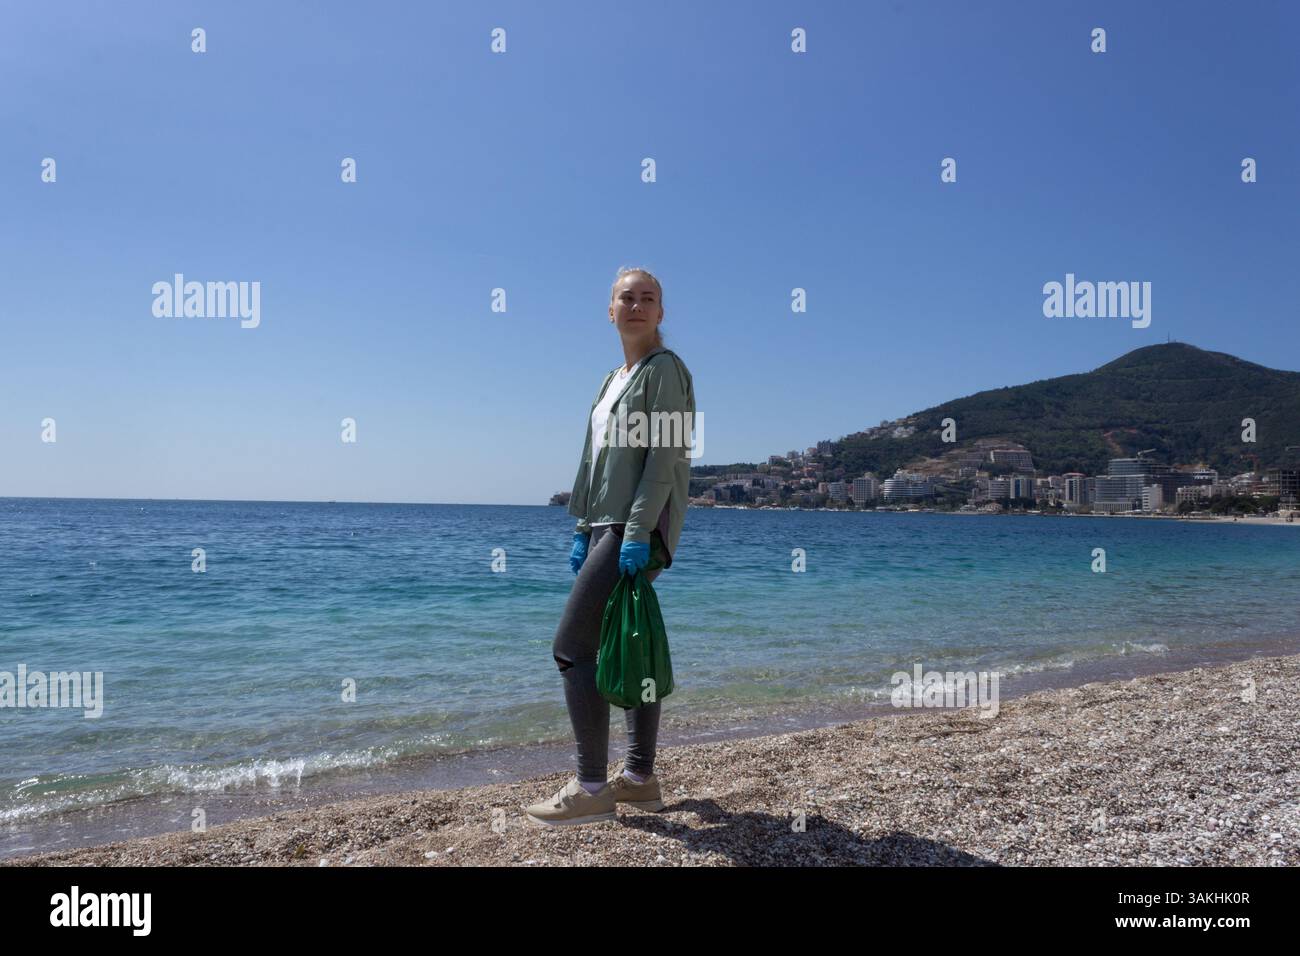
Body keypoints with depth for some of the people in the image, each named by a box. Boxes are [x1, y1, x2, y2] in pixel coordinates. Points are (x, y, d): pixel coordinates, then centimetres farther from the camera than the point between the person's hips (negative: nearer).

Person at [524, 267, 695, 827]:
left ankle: (592, 789, -5)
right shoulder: (614, 379, 20)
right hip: (609, 527, 9)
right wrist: (585, 531, 15)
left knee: (571, 647, -12)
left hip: (641, 528, -9)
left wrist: (637, 532, -22)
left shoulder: (665, 369, -5)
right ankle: (640, 778, 18)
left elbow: (665, 457, -15)